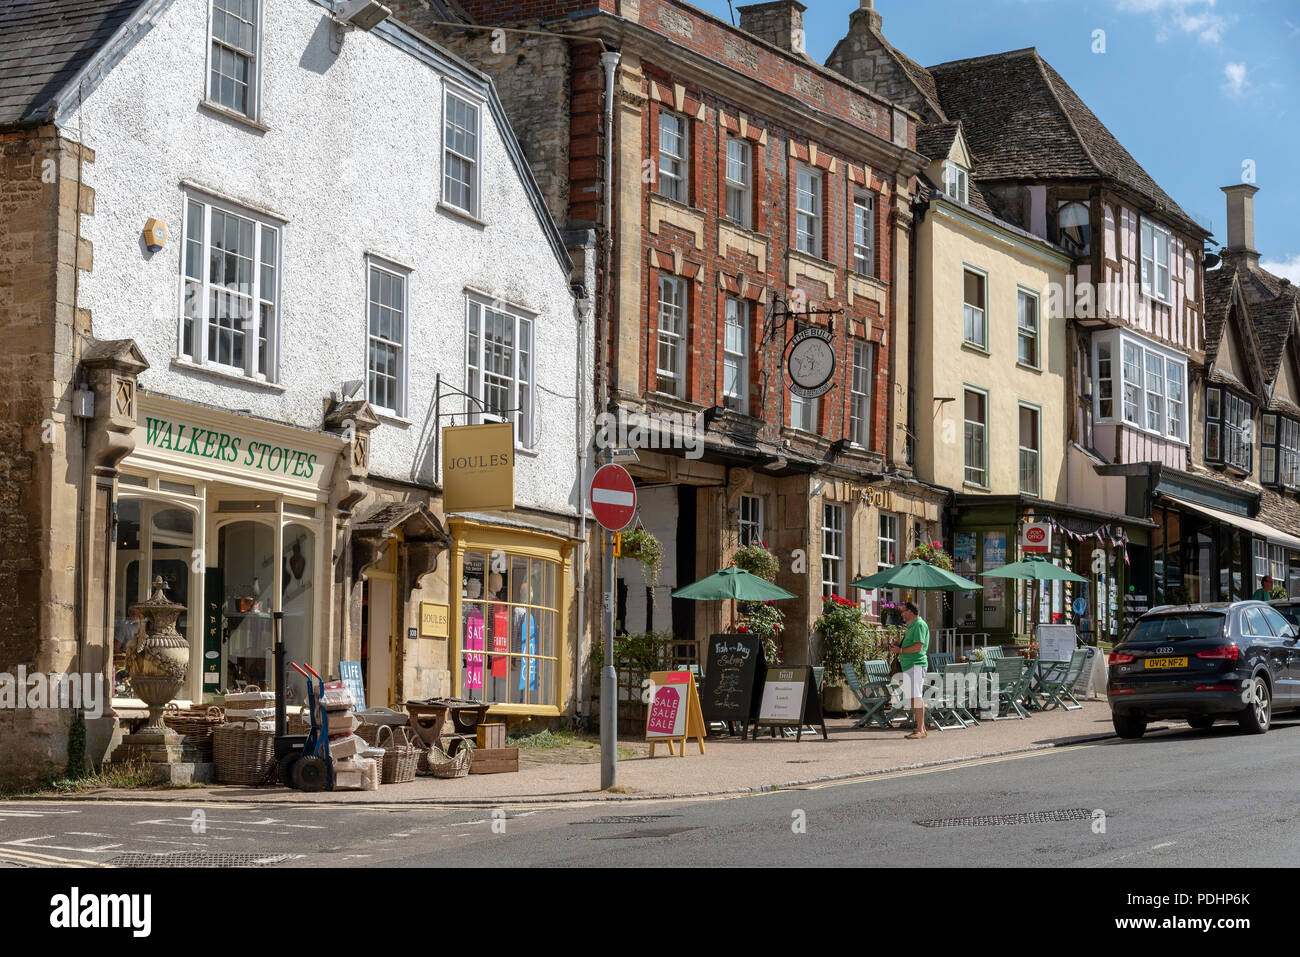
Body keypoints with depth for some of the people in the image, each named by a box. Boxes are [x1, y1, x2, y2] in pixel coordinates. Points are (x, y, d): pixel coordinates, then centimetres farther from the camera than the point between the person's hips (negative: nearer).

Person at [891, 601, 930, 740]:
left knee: (917, 697, -13)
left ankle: (920, 730, -15)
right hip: (909, 666, 11)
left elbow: (918, 646, -20)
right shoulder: (912, 626, 22)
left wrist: (901, 651, -13)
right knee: (915, 697, 10)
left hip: (916, 665, -11)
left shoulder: (919, 625, -11)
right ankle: (921, 728, 13)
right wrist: (900, 644, 14)